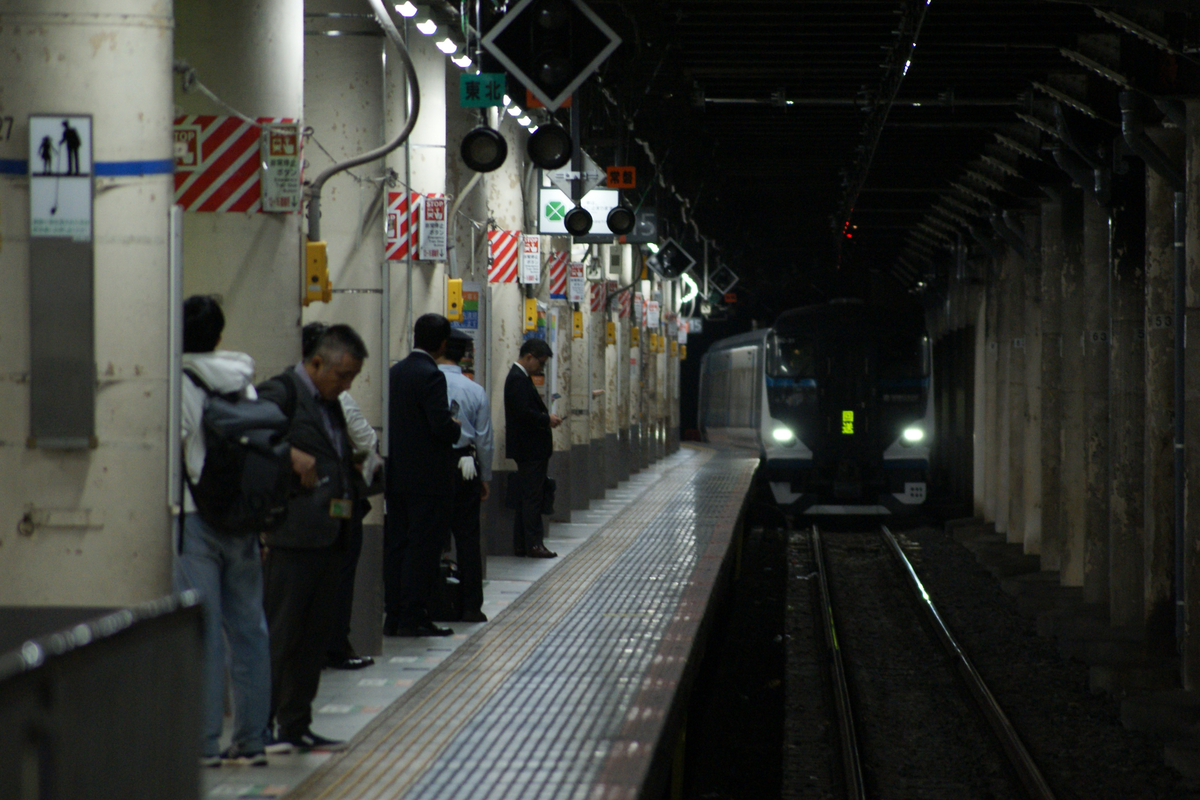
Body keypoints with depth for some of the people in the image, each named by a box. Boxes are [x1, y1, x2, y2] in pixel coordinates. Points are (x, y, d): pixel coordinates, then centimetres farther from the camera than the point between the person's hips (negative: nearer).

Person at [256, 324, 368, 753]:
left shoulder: (330, 404, 19)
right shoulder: (282, 392, -8)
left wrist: (351, 495, 9)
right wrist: (292, 456, -23)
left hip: (331, 535, 9)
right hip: (294, 535, -9)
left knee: (316, 635, 11)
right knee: (280, 633, -6)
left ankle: (296, 725, 18)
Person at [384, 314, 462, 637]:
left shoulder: (394, 373, 9)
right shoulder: (431, 376, -15)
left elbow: (387, 420, 12)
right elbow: (442, 426, -23)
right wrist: (456, 429, -1)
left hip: (396, 475, 8)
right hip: (427, 477, -8)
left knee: (395, 546, 10)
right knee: (423, 547, -3)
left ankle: (394, 616, 12)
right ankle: (413, 618, -3)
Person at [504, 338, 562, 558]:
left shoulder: (520, 377, 16)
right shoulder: (518, 379, -16)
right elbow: (523, 413, -25)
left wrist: (546, 419, 11)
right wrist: (547, 420, -13)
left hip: (529, 450, 11)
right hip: (530, 450, -11)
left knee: (526, 498, 12)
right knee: (532, 497, -7)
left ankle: (521, 544, 15)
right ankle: (534, 544, -4)